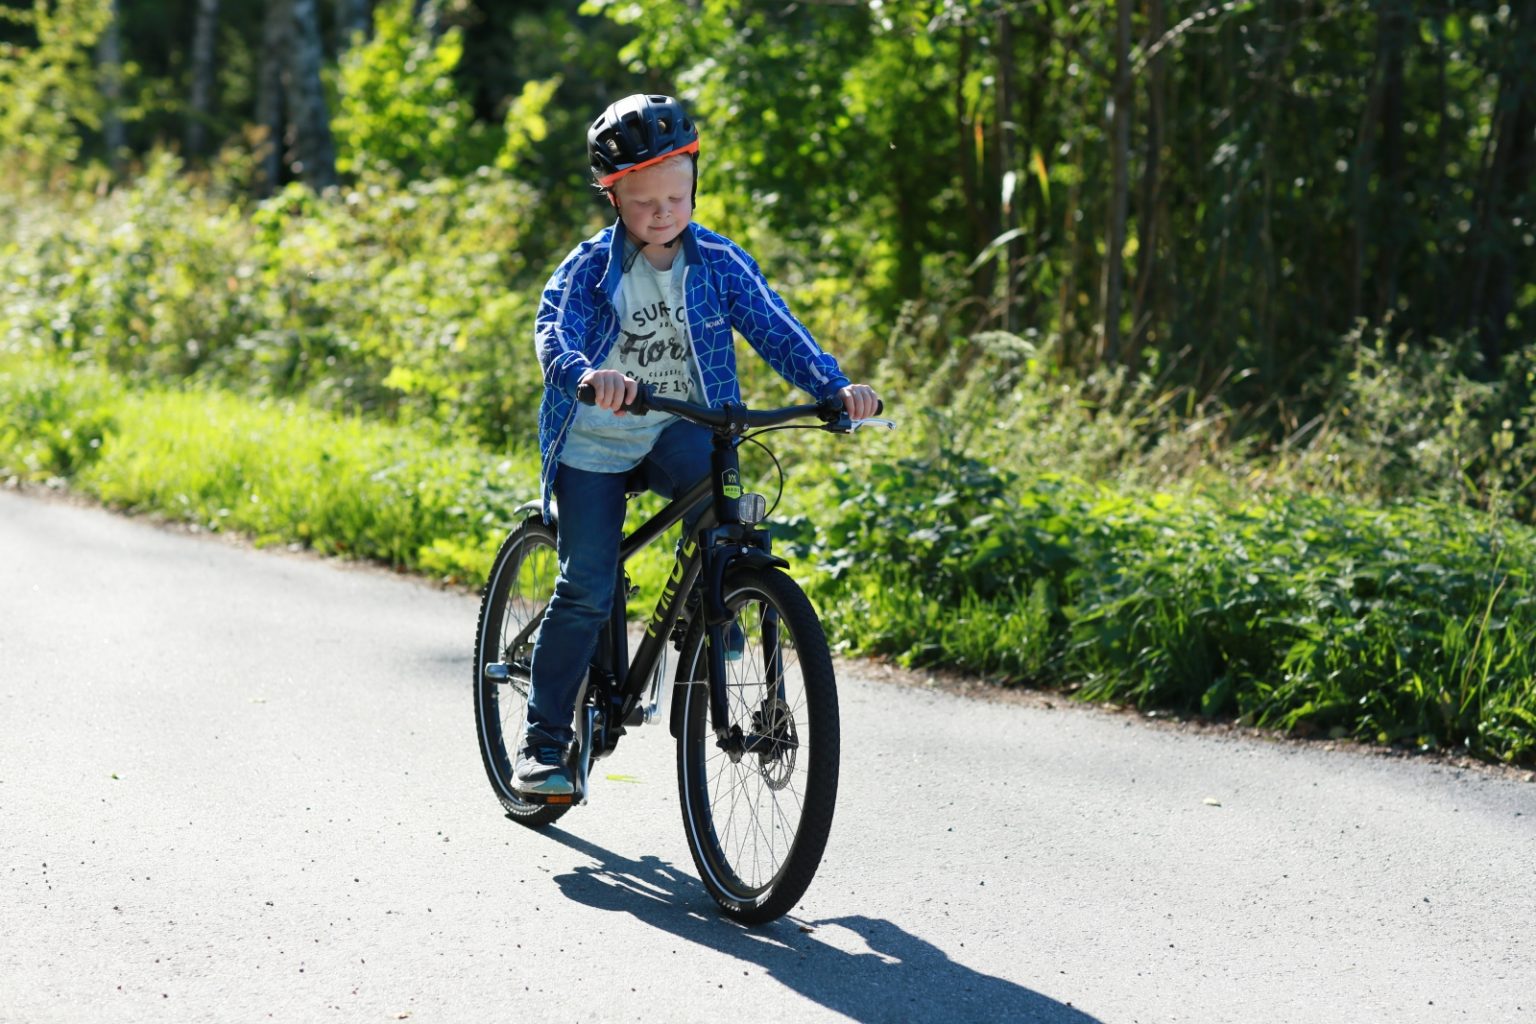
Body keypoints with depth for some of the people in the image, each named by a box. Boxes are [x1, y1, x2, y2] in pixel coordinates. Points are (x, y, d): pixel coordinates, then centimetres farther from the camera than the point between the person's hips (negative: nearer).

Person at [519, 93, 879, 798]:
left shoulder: (719, 263, -2)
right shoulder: (591, 267, -8)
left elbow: (774, 329, -9)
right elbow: (554, 335, -23)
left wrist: (835, 386, -27)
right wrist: (587, 374, -47)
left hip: (679, 432, 1)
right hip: (594, 442, -1)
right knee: (587, 591, -8)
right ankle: (544, 741, 4)